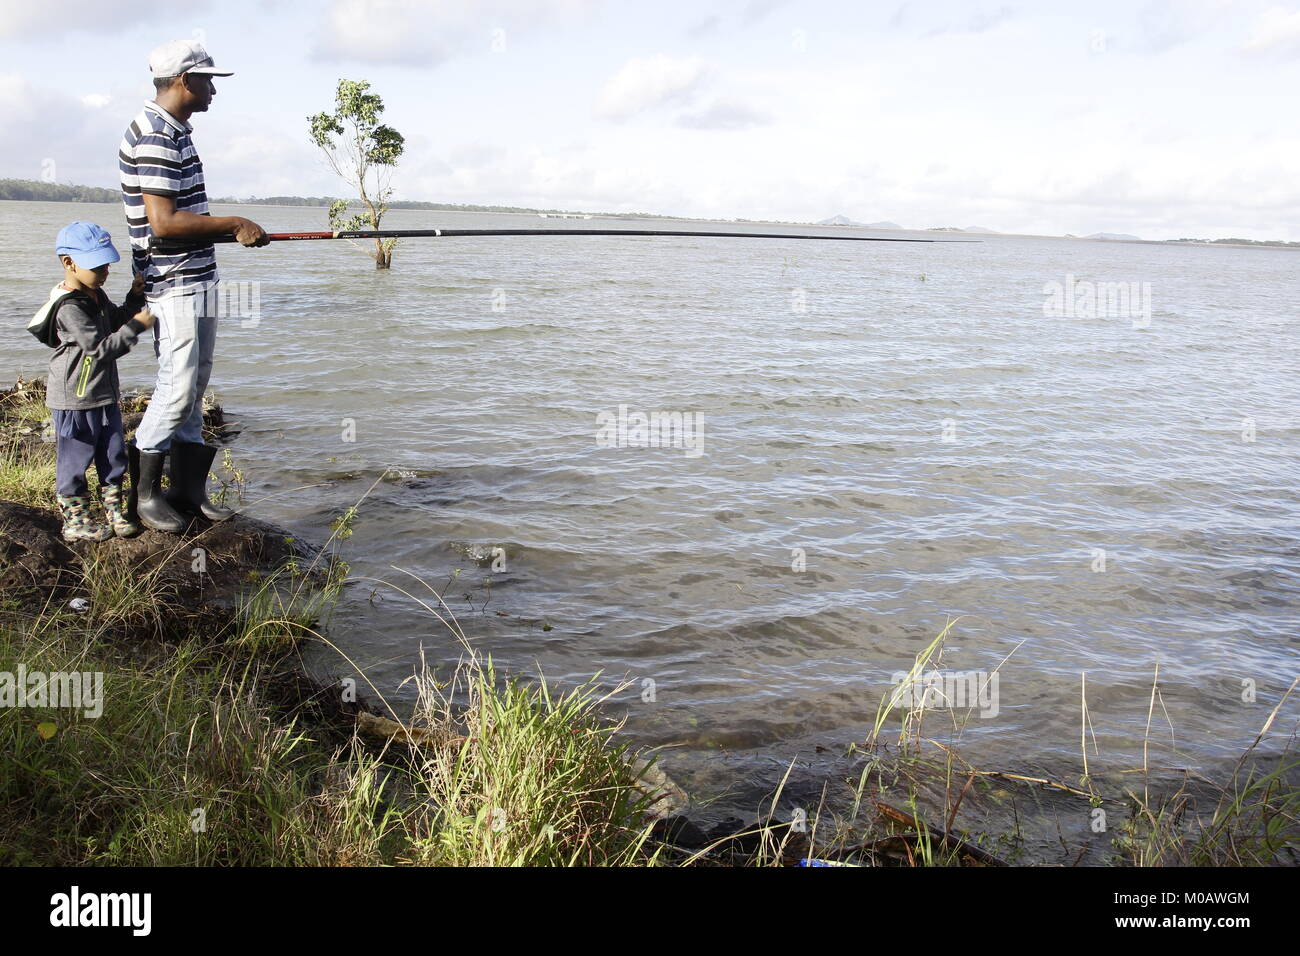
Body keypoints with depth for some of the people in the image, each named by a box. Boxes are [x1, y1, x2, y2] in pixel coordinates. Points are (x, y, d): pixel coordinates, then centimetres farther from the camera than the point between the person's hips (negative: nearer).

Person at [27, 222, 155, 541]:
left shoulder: (96, 295, 8)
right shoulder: (69, 308, -23)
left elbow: (115, 320, 25)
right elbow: (101, 348, -26)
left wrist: (135, 297, 10)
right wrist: (135, 326, -22)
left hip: (105, 394, 9)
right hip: (75, 399, -9)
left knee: (114, 455, 14)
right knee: (74, 459, 4)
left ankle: (114, 510, 26)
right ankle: (74, 520, 14)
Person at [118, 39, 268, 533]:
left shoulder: (174, 131, 16)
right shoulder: (154, 135, -16)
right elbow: (163, 222, -23)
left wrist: (228, 229, 18)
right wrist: (235, 224, -16)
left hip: (196, 280, 10)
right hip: (175, 285, -10)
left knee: (194, 389, 12)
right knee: (176, 390, -6)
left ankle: (188, 491, 18)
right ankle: (144, 493, 7)